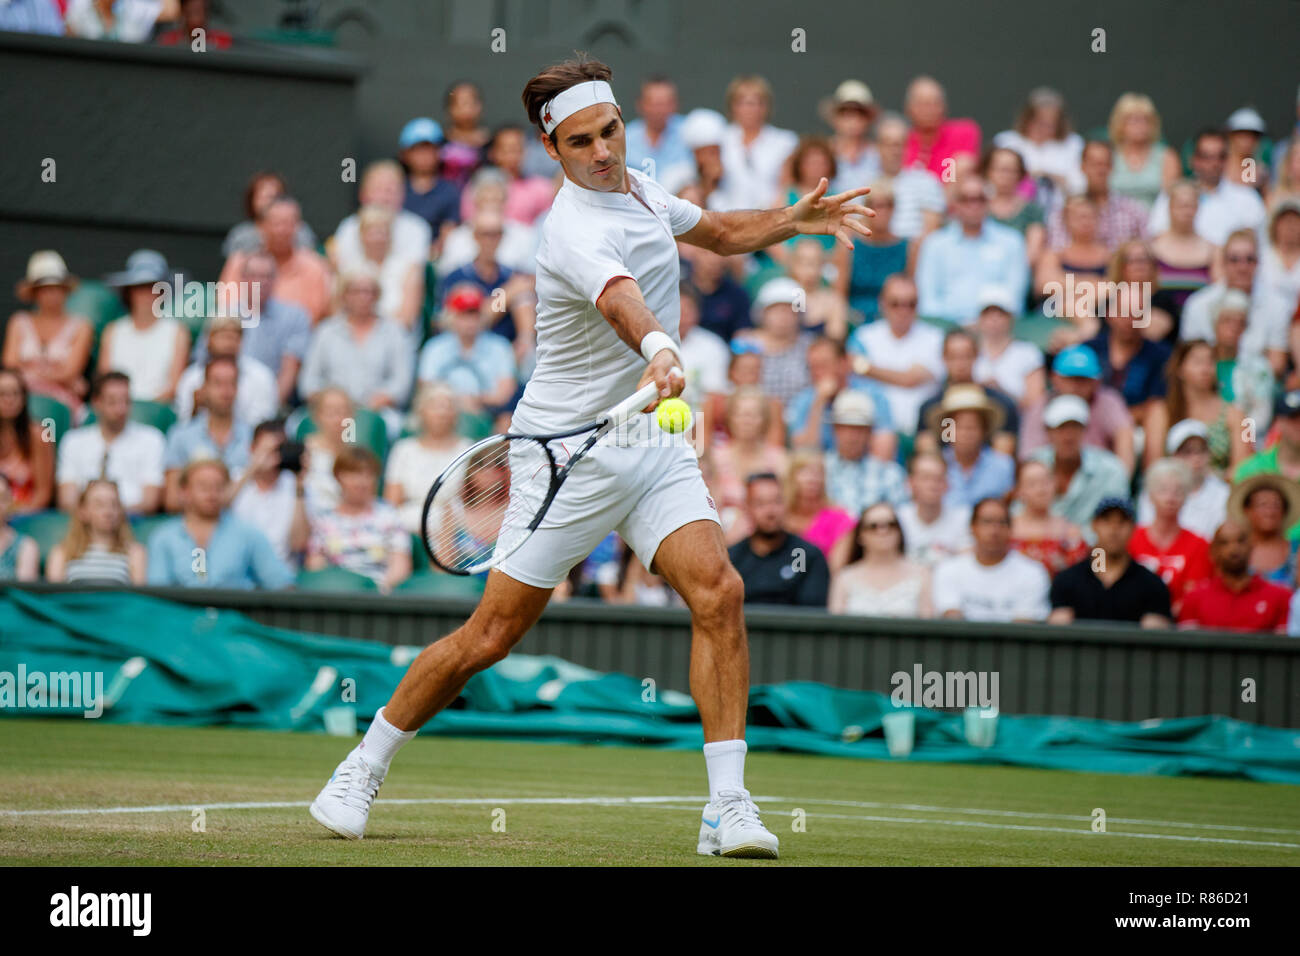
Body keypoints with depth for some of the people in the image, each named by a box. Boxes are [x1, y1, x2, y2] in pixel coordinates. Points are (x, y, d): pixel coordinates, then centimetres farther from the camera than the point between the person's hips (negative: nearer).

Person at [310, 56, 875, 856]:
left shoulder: (640, 189, 6)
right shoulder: (576, 230, -22)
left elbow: (722, 232, 27)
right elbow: (623, 303, -45)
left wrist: (796, 219, 9)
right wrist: (659, 351, -65)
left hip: (654, 444, 6)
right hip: (571, 453, -6)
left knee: (718, 591, -15)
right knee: (492, 635, -1)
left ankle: (729, 806, -15)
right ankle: (364, 767, 20)